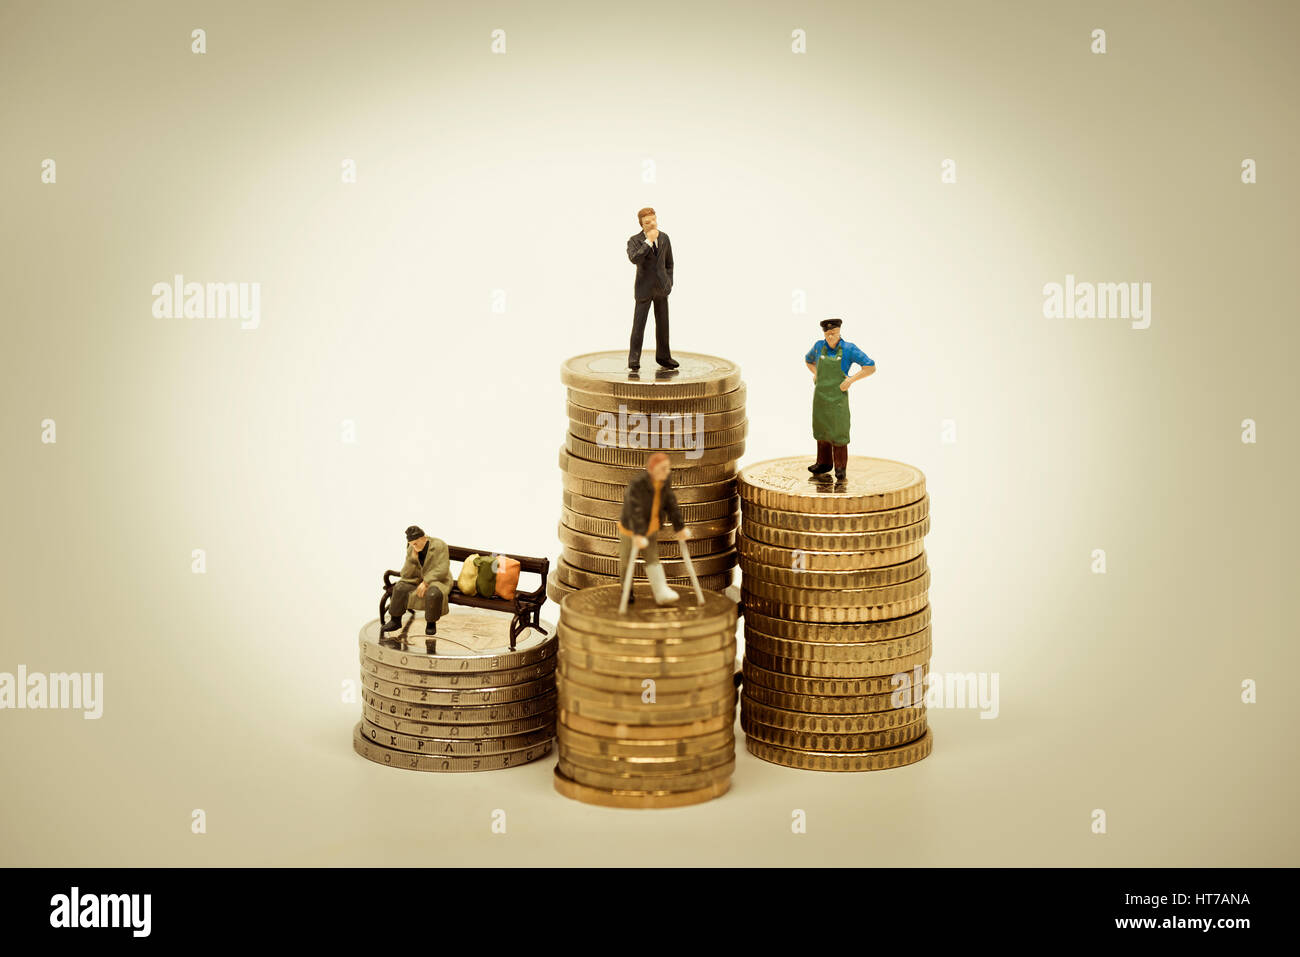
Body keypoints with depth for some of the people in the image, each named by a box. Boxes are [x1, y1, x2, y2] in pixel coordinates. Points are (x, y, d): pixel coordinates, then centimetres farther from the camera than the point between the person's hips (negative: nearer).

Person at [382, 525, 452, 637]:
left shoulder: (439, 545, -19)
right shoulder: (411, 550, -5)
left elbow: (442, 570, -24)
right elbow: (405, 575, -7)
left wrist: (426, 582, -31)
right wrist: (413, 558, -22)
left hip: (439, 581, -5)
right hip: (419, 580, 5)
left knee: (433, 594, -38)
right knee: (400, 588, -20)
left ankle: (431, 623, -15)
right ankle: (395, 620, -5)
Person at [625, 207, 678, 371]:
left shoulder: (664, 238, 6)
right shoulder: (634, 240, -8)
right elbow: (634, 258, -28)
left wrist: (669, 283, 7)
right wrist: (649, 241, -26)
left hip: (661, 288, 4)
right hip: (644, 288, -4)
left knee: (663, 323, 10)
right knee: (639, 324, -6)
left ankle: (663, 356, 21)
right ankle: (634, 359, 1)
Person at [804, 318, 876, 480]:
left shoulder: (849, 349, -9)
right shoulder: (819, 345, 3)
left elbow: (871, 367, -10)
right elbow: (808, 360, 26)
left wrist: (851, 380, -15)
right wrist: (815, 374, 8)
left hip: (838, 397, -4)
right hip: (820, 395, 4)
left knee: (838, 432, -4)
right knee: (822, 429, 12)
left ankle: (841, 468, 4)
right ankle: (824, 464, 24)